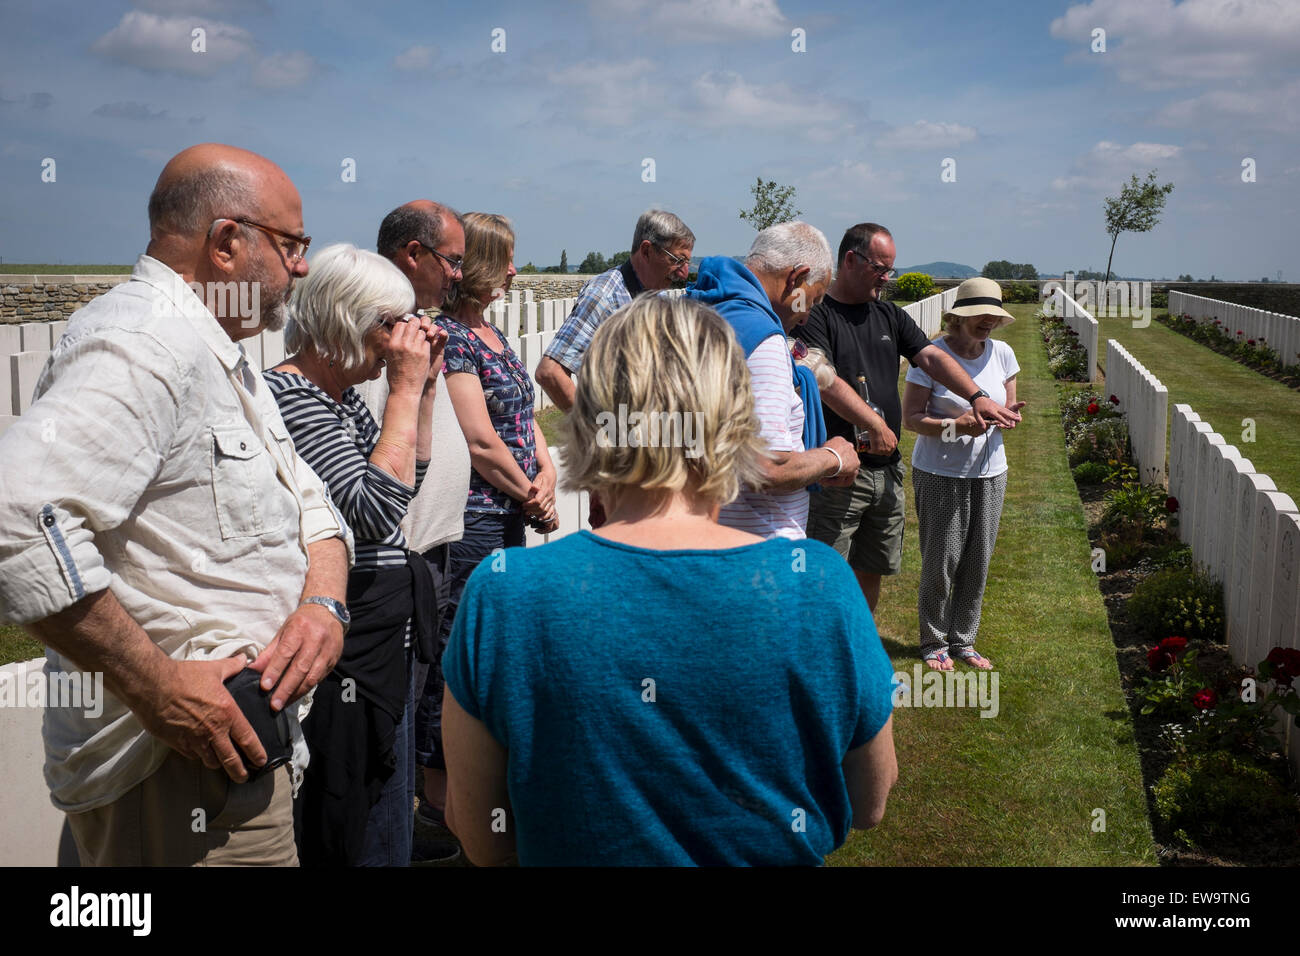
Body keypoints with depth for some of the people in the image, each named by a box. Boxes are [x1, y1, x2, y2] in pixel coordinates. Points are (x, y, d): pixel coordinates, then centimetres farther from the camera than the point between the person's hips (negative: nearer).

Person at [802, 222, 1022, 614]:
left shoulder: (889, 316, 16)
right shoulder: (817, 315, -7)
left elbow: (932, 357, 6)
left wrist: (977, 396, -9)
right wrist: (876, 426, -22)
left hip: (886, 469, 7)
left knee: (873, 570, 16)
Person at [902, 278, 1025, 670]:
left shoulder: (1002, 354, 4)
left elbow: (1007, 408, 13)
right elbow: (911, 417, -11)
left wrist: (1009, 413, -11)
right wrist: (955, 426, -25)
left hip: (989, 472, 5)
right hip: (939, 473, -5)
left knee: (978, 562, 9)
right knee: (941, 560, -1)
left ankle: (963, 641, 25)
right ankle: (934, 642, 18)